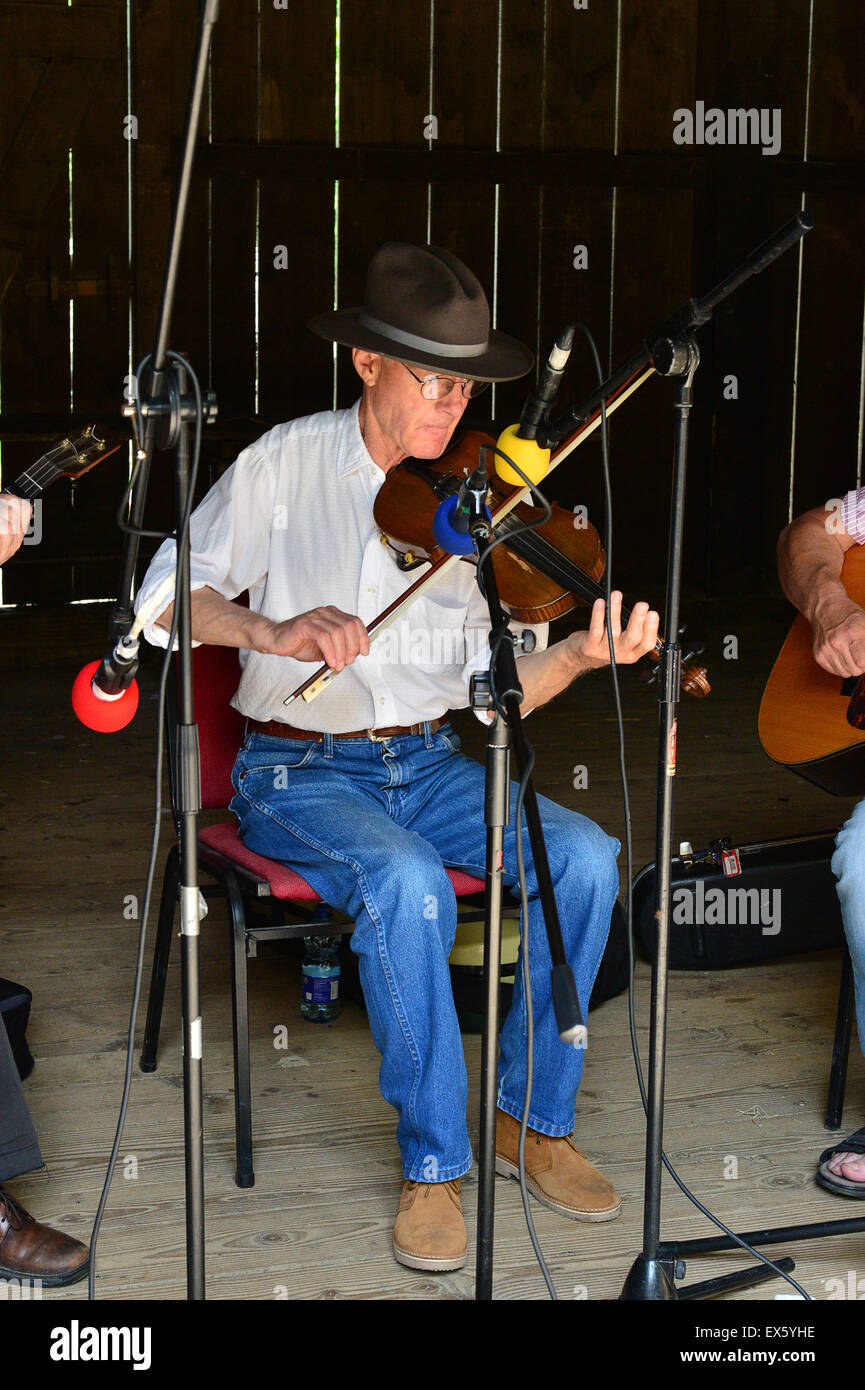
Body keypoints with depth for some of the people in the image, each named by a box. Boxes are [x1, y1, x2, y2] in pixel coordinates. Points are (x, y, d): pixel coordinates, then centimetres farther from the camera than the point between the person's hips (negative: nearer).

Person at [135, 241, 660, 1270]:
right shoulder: (286, 464, -5)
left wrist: (582, 655, -22)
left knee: (585, 855, -20)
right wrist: (274, 630, -26)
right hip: (299, 771, -4)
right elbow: (163, 598, -9)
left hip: (427, 762, 4)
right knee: (409, 883, -33)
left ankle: (533, 1120, -3)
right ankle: (432, 1164, -16)